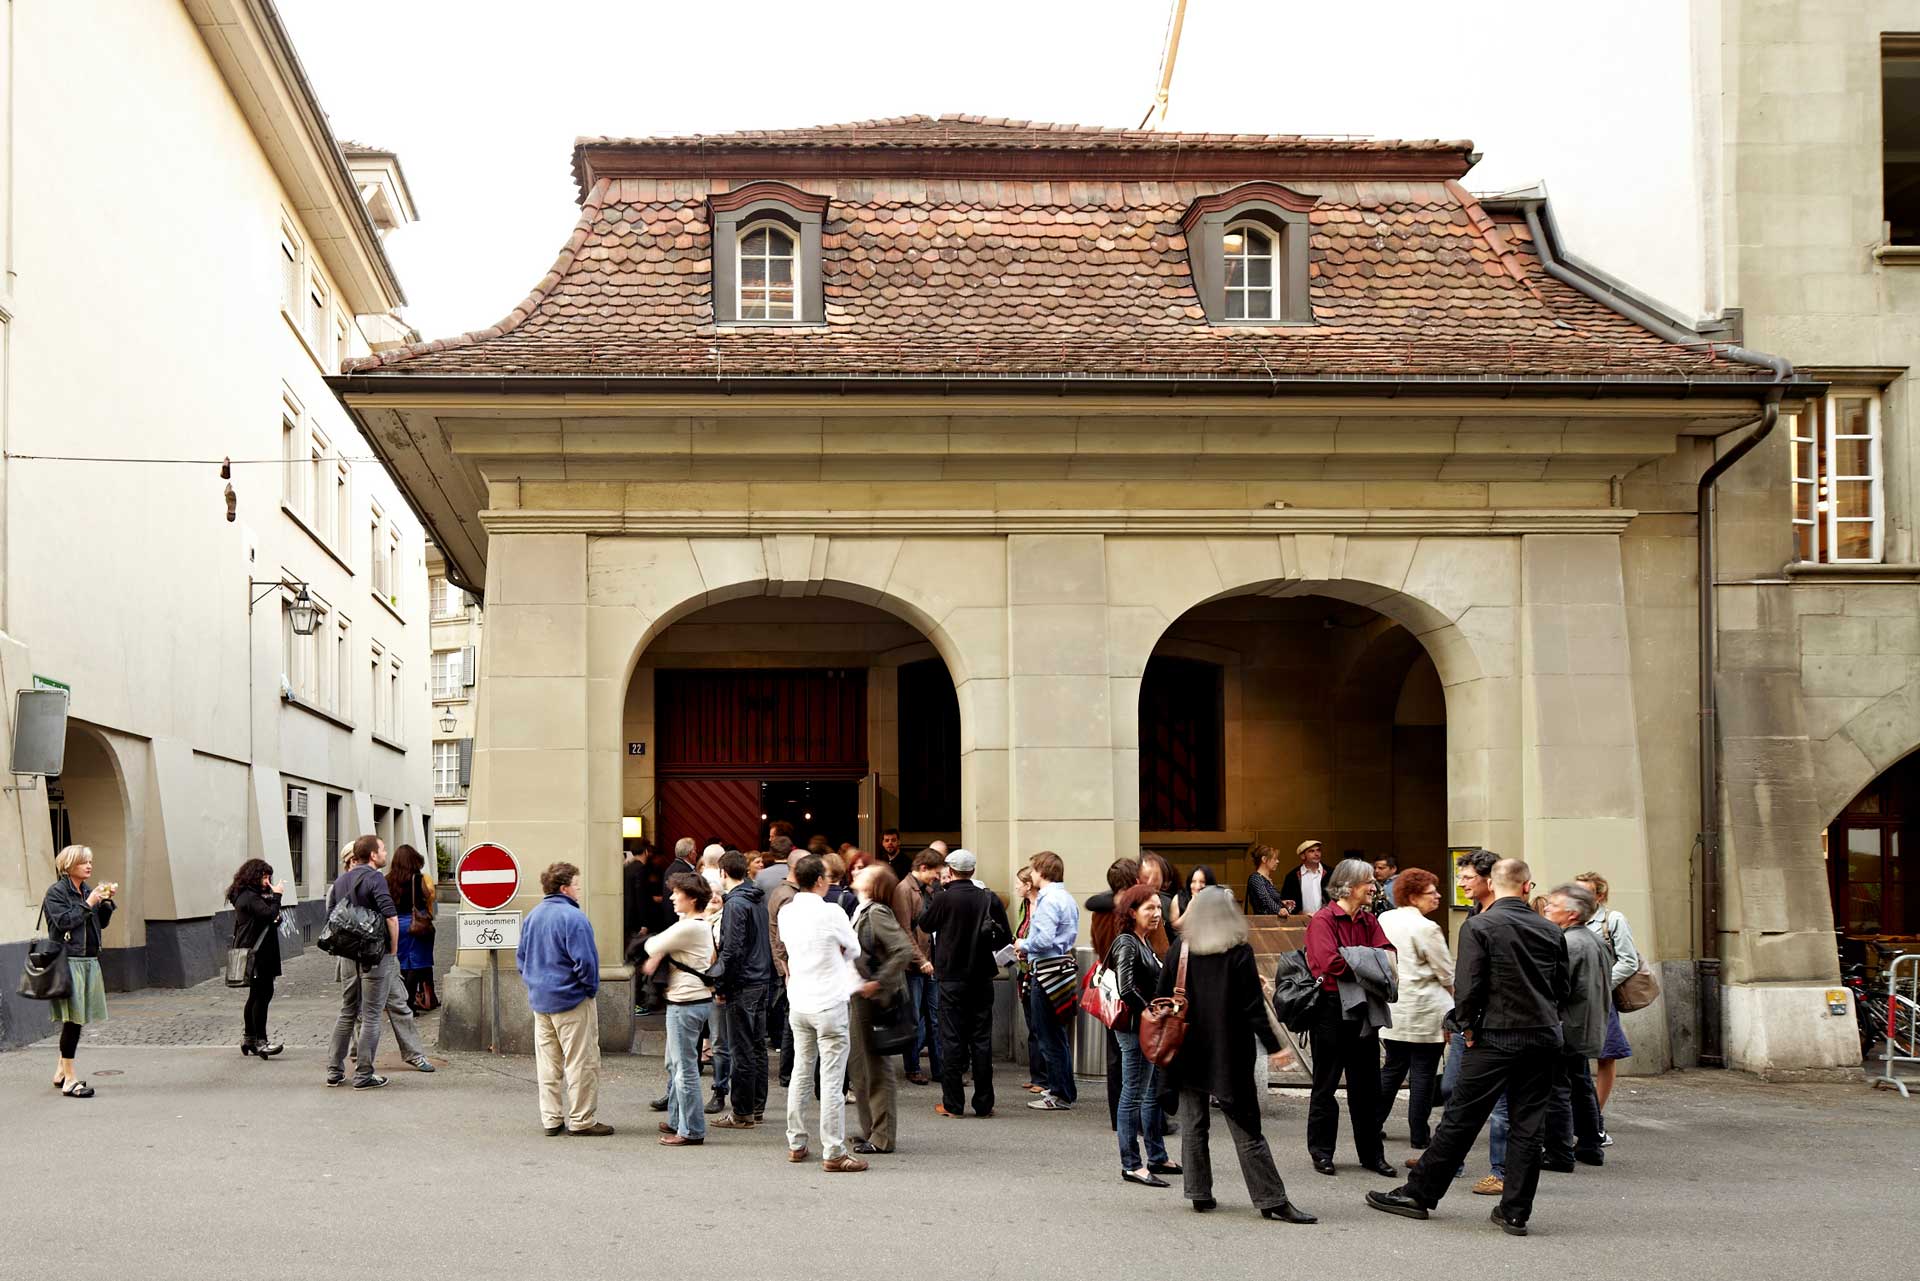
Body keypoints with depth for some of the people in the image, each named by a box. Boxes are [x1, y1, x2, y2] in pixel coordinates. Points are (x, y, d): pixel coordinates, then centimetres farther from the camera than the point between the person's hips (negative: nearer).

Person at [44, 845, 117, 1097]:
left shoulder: (87, 891, 15)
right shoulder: (56, 892, -5)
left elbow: (102, 923, 17)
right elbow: (64, 921, -16)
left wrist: (107, 901, 3)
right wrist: (89, 904, -14)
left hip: (89, 961, 7)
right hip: (68, 961, -7)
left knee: (77, 1020, 9)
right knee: (73, 1019, -9)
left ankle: (61, 1072, 21)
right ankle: (69, 1080, -5)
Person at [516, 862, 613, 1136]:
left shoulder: (532, 916, 9)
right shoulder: (573, 918, -17)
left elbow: (521, 958, 15)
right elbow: (585, 960, -21)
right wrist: (591, 988, -6)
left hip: (540, 1001, 8)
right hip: (571, 1000, -8)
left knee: (548, 1063, 12)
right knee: (581, 1063, 1)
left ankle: (551, 1119, 16)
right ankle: (581, 1121, 4)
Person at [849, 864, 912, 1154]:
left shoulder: (877, 913, -15)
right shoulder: (860, 912, 12)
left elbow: (904, 951, -24)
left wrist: (878, 982, -23)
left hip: (872, 1000, -9)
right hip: (857, 999, 9)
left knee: (876, 1068, -3)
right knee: (861, 1067, 15)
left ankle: (881, 1137, 4)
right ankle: (871, 1131, 24)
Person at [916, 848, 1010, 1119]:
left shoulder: (943, 898, -12)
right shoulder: (989, 899, -3)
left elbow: (925, 924, 6)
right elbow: (1005, 937, 2)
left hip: (951, 977, -3)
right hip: (982, 976, 3)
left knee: (952, 1038, 4)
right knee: (981, 1039, 8)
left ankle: (952, 1104, 5)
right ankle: (983, 1103, 10)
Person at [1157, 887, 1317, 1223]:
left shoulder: (1179, 952, 0)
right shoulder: (1240, 953, -8)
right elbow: (1254, 1006, -10)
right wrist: (1273, 1045, -5)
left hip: (1187, 1053, 3)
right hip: (1229, 1056, -2)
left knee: (1193, 1125, 12)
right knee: (1246, 1130, 0)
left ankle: (1199, 1192, 12)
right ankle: (1271, 1200, 1)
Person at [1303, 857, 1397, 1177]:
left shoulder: (1369, 921, 12)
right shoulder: (1323, 919, -9)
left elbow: (1388, 954, -1)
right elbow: (1330, 963, -21)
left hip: (1362, 1008, 6)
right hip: (1332, 1010, -6)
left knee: (1367, 1083, 9)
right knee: (1326, 1082, 3)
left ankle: (1371, 1153, 16)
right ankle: (1321, 1151, 12)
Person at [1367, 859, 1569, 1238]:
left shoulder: (1478, 926, -8)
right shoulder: (1551, 931, 6)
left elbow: (1467, 985, -14)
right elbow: (1562, 989, 12)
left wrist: (1467, 1027, -1)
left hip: (1497, 1037, -4)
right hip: (1544, 1039, 4)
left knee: (1460, 1119, 2)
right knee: (1528, 1127, 7)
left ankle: (1418, 1193, 11)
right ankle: (1515, 1212, 10)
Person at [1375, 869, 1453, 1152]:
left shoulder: (1384, 921, 5)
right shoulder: (1426, 929, -17)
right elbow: (1447, 973, -10)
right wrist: (1458, 1000, 6)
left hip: (1392, 1010, 7)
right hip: (1424, 1013, -7)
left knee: (1392, 1068, 17)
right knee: (1423, 1073, 2)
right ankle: (1419, 1136, 6)